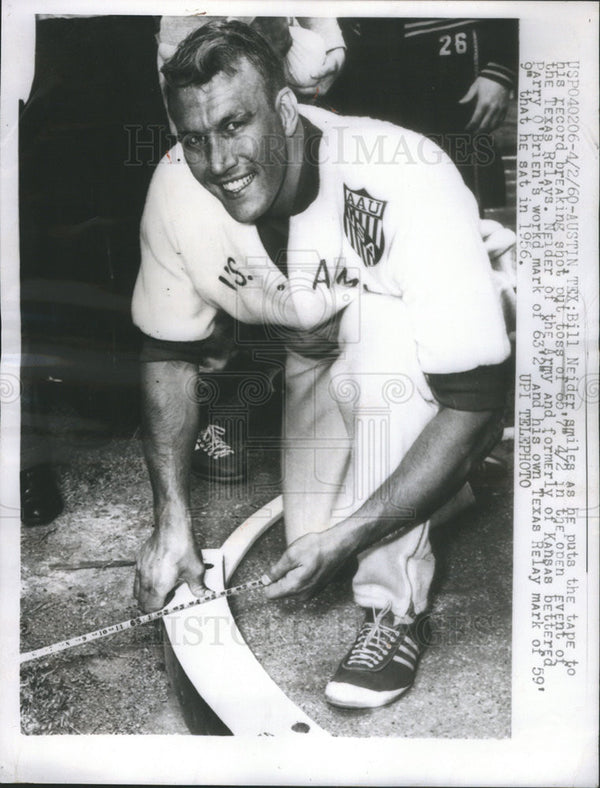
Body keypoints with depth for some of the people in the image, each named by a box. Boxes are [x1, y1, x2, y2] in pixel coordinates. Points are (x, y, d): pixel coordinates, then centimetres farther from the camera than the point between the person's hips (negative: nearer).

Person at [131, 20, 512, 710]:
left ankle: (398, 610, -22)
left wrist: (346, 536, -35)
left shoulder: (407, 178, -35)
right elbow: (170, 353, -8)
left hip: (427, 392, -4)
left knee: (379, 321, -37)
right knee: (312, 547, -12)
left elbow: (474, 399, -33)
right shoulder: (177, 186, -19)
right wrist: (171, 518, -15)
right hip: (320, 372, 4)